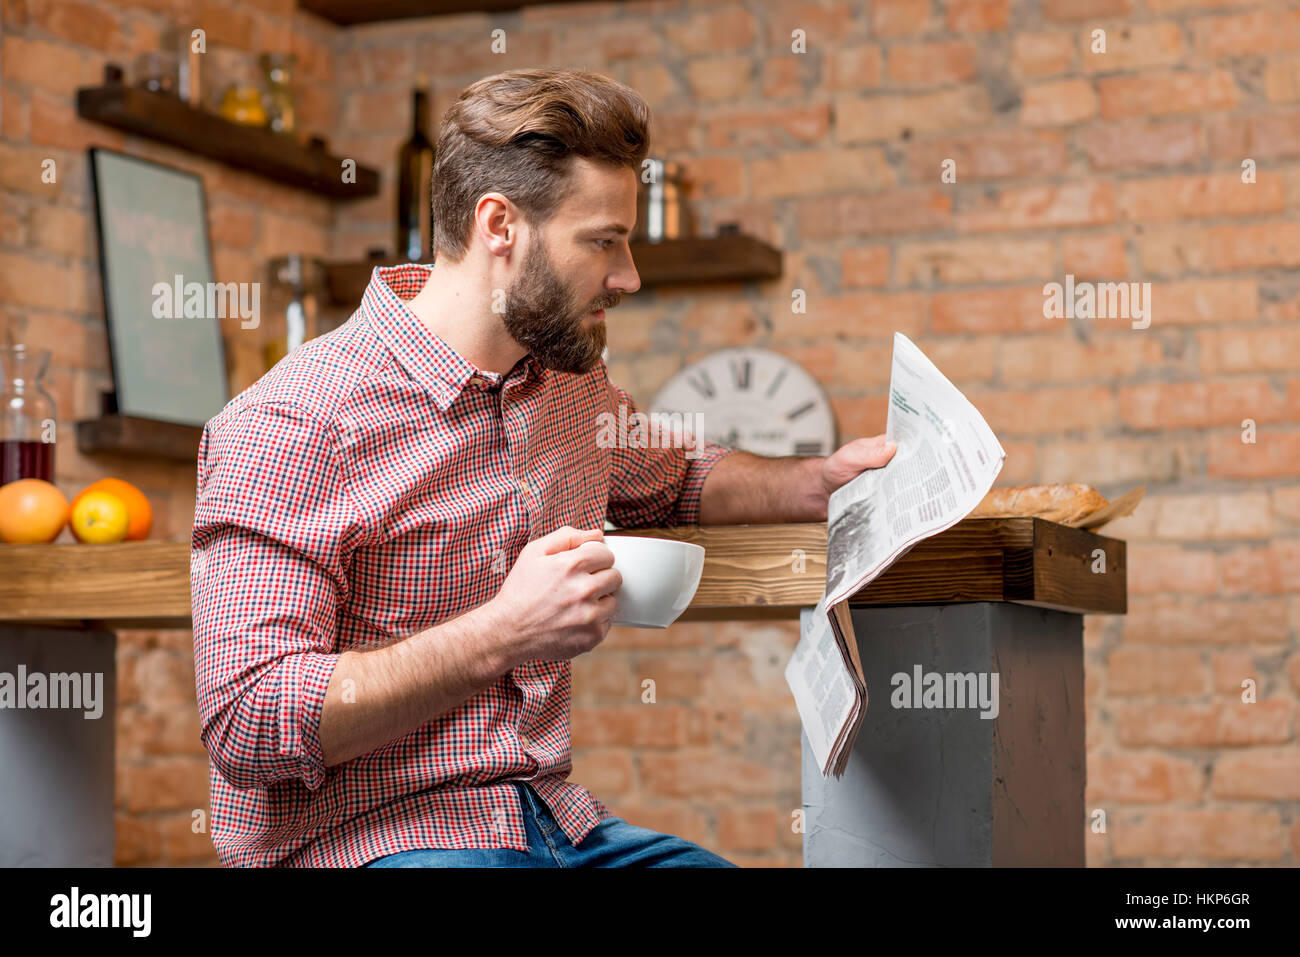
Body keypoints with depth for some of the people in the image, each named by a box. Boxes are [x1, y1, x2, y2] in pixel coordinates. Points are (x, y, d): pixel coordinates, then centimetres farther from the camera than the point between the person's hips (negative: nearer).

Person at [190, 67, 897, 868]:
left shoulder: (570, 378, 10)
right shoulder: (292, 427, -14)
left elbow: (666, 486, 34)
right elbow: (247, 726, -21)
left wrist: (823, 483, 14)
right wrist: (501, 635, -27)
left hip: (558, 822, 7)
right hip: (362, 840, -7)